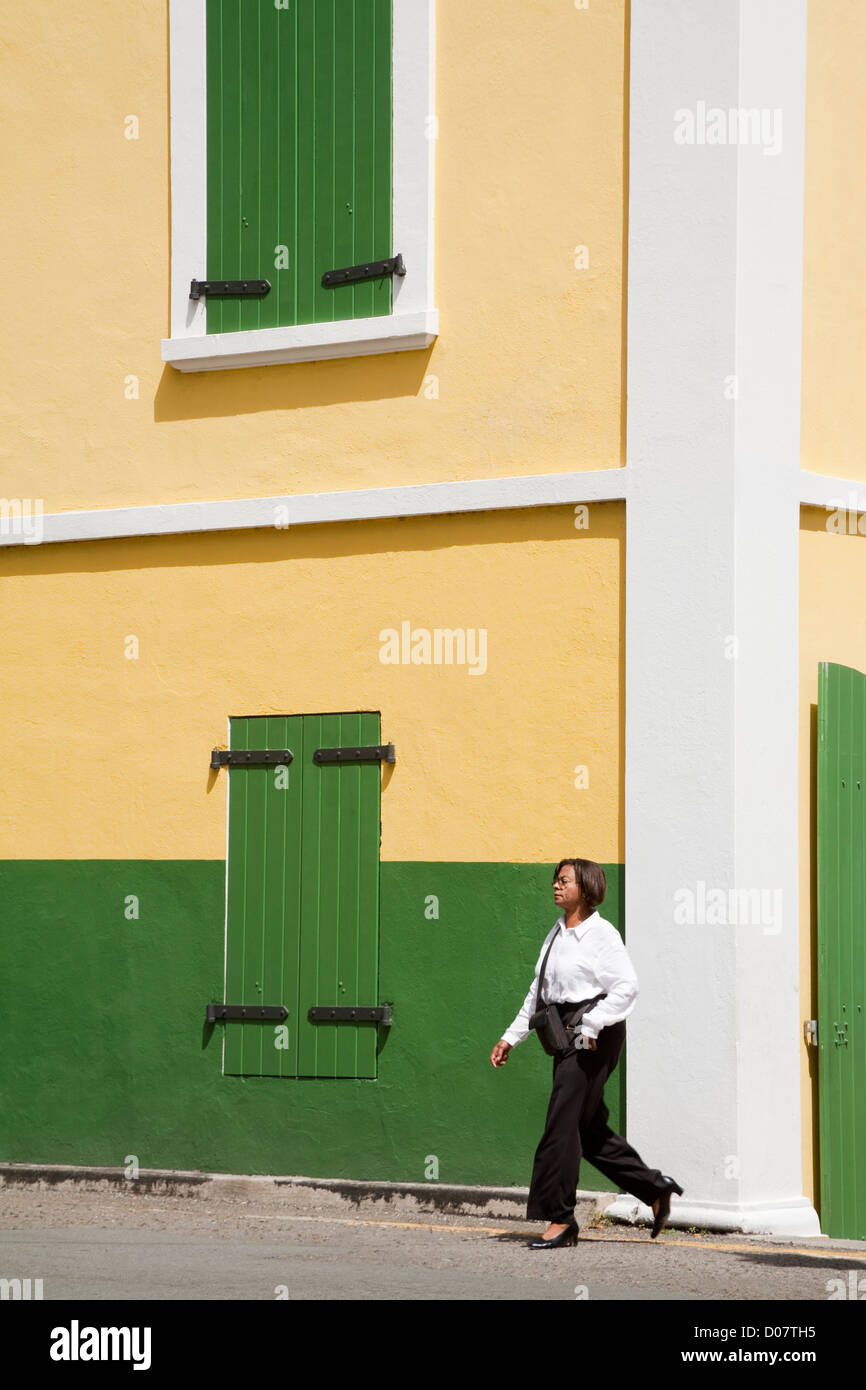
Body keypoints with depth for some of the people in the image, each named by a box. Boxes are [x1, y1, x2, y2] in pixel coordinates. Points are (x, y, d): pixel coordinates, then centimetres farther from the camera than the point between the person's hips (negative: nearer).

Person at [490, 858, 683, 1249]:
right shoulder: (556, 934, 15)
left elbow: (627, 987, -15)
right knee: (590, 1129, 11)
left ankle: (559, 1219, -4)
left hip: (595, 1036, -9)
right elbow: (538, 993, 20)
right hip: (568, 1035, 9)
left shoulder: (602, 934, -9)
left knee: (564, 1122, -9)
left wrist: (591, 1026, -20)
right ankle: (655, 1188, 24)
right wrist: (511, 1037, 17)